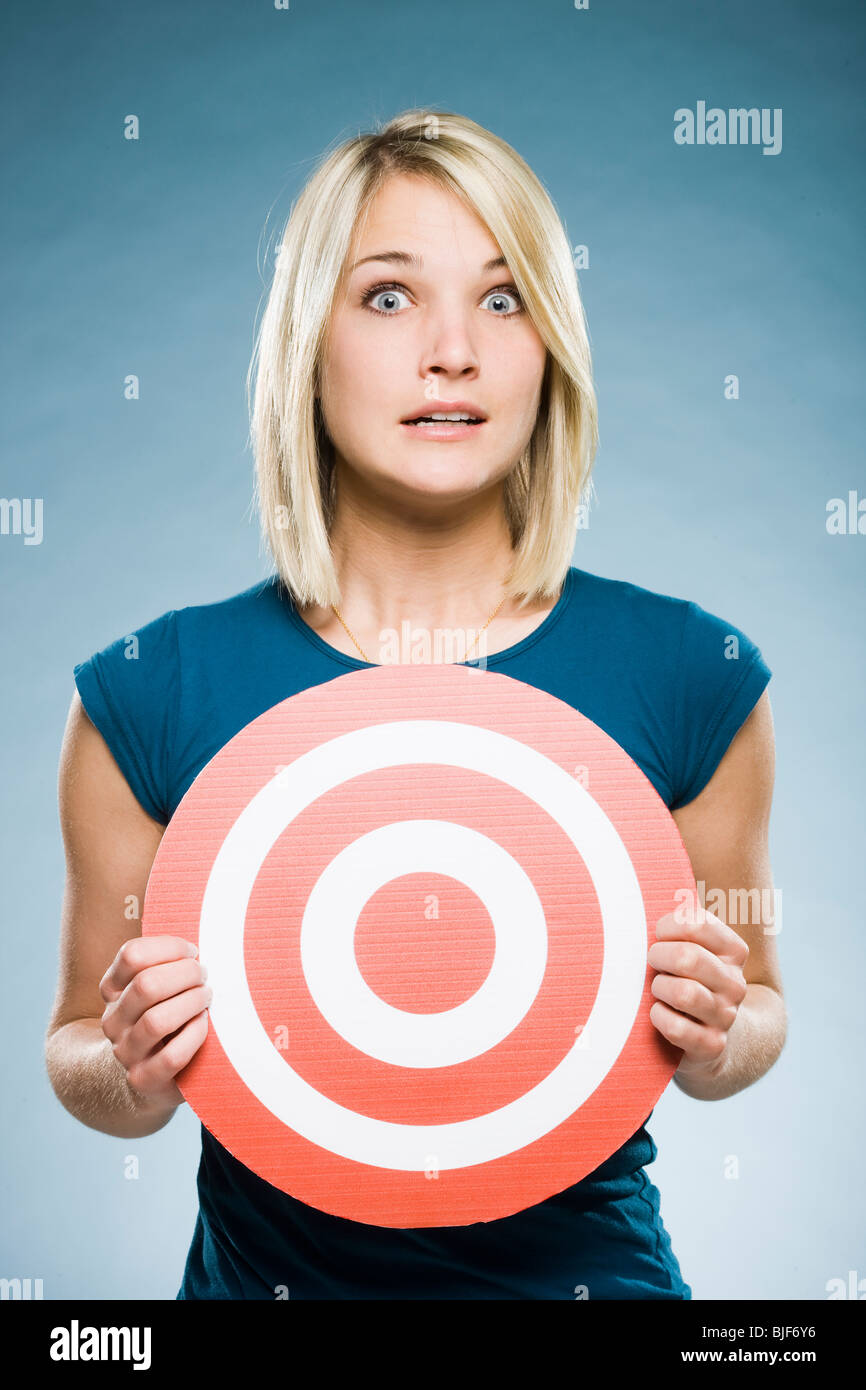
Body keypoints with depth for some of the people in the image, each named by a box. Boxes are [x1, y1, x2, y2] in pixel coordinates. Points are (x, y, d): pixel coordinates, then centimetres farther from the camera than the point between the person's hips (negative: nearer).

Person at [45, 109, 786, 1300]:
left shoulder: (694, 678, -11)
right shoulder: (149, 694, -13)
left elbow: (752, 1015, 3)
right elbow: (79, 1050, -1)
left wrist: (713, 1037, -18)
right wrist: (130, 1072, -21)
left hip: (586, 1262, 1)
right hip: (264, 1268, 0)